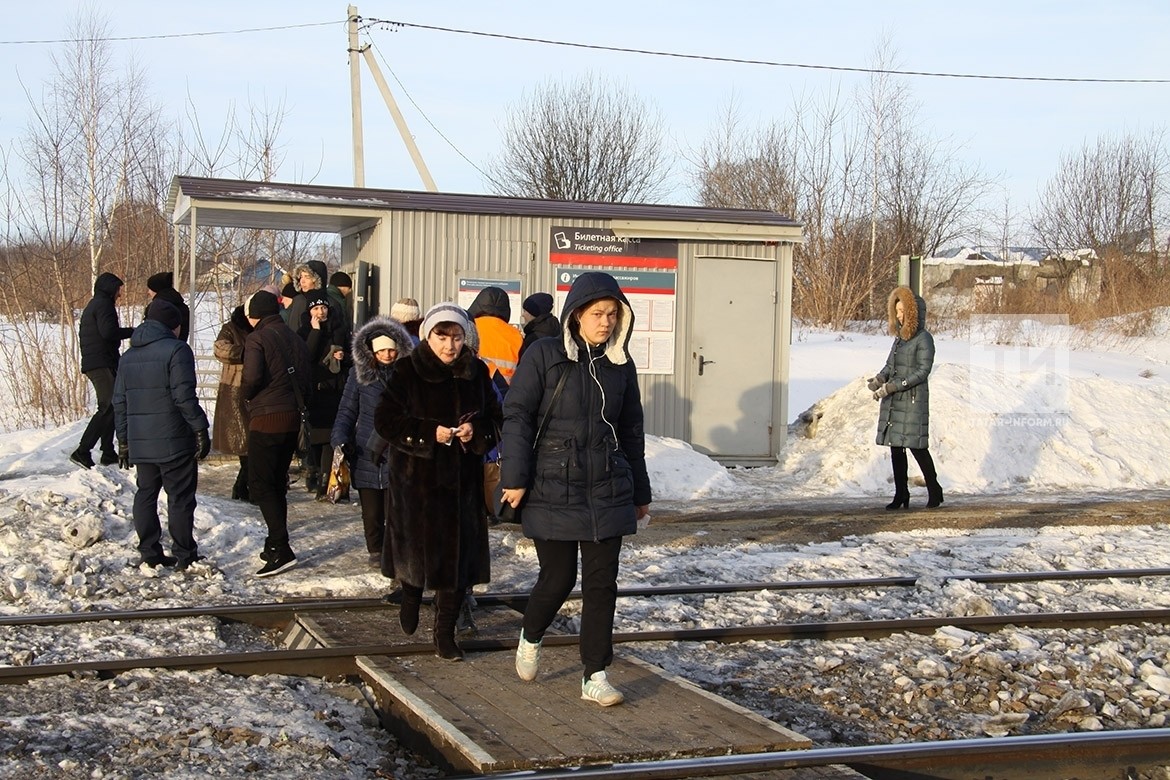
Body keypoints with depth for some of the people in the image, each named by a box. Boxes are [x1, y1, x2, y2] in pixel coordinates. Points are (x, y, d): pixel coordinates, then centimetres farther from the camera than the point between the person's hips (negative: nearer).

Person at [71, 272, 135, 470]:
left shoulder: (92, 306, 23)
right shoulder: (104, 304, -7)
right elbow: (108, 331, -22)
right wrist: (133, 331, -9)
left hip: (92, 363, 11)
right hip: (103, 363, -11)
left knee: (109, 408, 14)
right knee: (108, 407, -14)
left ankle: (108, 453, 14)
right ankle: (82, 451, -19)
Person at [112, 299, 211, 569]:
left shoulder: (128, 356, 14)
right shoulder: (176, 350, -9)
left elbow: (119, 402, 15)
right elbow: (184, 396, -17)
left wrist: (123, 440, 20)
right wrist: (201, 429, -12)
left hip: (139, 442, 6)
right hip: (173, 441, -6)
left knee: (146, 494, 13)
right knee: (180, 496, 0)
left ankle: (149, 553, 14)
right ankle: (185, 556, 2)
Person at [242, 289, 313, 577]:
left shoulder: (257, 338, -8)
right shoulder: (294, 338, 13)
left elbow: (252, 376, -20)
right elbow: (308, 381, 11)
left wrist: (245, 393, -1)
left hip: (266, 418, -7)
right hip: (292, 418, 7)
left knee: (261, 485, -5)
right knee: (278, 483, 17)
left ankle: (281, 550, -15)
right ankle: (276, 545, 23)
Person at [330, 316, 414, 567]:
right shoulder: (359, 373, 3)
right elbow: (347, 411, 8)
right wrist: (340, 440, -4)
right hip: (365, 454, 2)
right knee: (371, 512, 11)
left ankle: (392, 561, 4)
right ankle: (376, 550, 34)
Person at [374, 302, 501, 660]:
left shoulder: (477, 372, 4)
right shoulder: (406, 371, -7)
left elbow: (495, 417, 10)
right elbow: (385, 421, -9)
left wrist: (477, 429, -12)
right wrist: (429, 433, -19)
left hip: (462, 480, 2)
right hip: (416, 477, -2)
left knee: (459, 554, -1)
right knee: (416, 547, 6)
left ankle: (445, 632, 10)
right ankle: (411, 595, 40)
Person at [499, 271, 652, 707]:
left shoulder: (620, 364, 8)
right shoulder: (544, 356, -5)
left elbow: (631, 431, 15)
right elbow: (517, 416, -7)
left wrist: (640, 493, 18)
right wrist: (515, 478, -13)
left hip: (607, 491, 4)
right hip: (553, 490, -4)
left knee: (602, 582, 1)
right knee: (558, 578, 2)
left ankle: (595, 677, 9)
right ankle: (530, 639, 34)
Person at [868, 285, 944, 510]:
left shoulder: (924, 339, -8)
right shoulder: (900, 337, 15)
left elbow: (923, 371, -14)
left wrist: (893, 386, -18)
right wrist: (879, 380, -3)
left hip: (912, 400, -7)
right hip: (893, 402, 8)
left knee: (916, 446, -6)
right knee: (896, 447, 6)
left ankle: (934, 490, 11)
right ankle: (901, 495, 11)